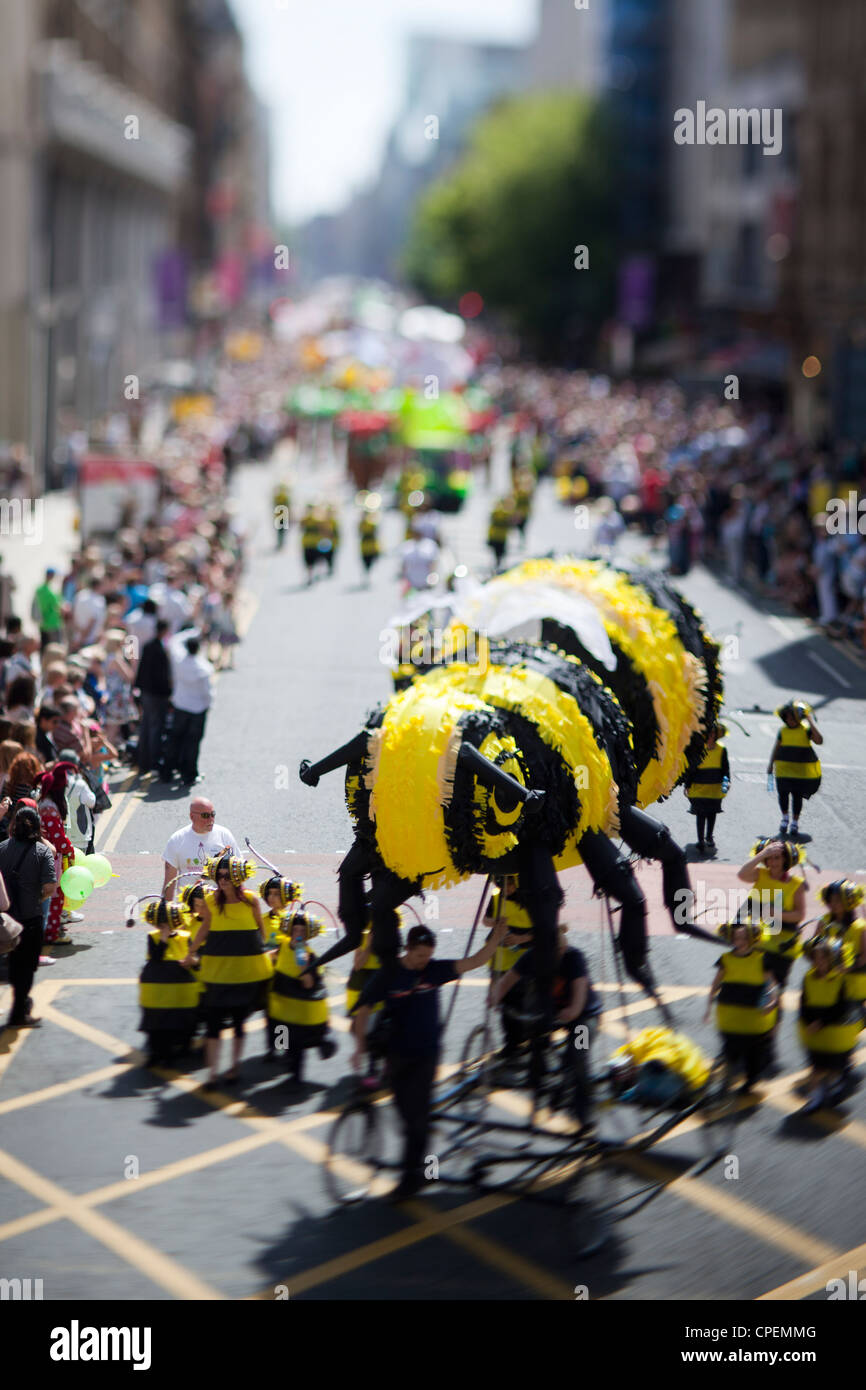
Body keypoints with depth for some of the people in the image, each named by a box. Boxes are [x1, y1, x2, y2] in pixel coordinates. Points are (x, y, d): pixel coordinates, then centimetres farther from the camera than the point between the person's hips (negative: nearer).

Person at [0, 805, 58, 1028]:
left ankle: (22, 999, 39)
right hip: (31, 916, -3)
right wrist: (40, 898, 1)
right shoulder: (43, 851, -11)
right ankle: (19, 1014, 9)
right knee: (27, 963, 8)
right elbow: (50, 887, -19)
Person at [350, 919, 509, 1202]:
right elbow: (363, 1009, -7)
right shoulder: (388, 975, -10)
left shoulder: (434, 970, -6)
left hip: (426, 1053, -1)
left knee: (417, 1114, -6)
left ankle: (412, 1174, 1)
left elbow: (473, 962, -9)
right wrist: (360, 1046, -15)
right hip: (396, 1053, 1)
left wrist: (495, 941, -25)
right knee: (404, 1109, 12)